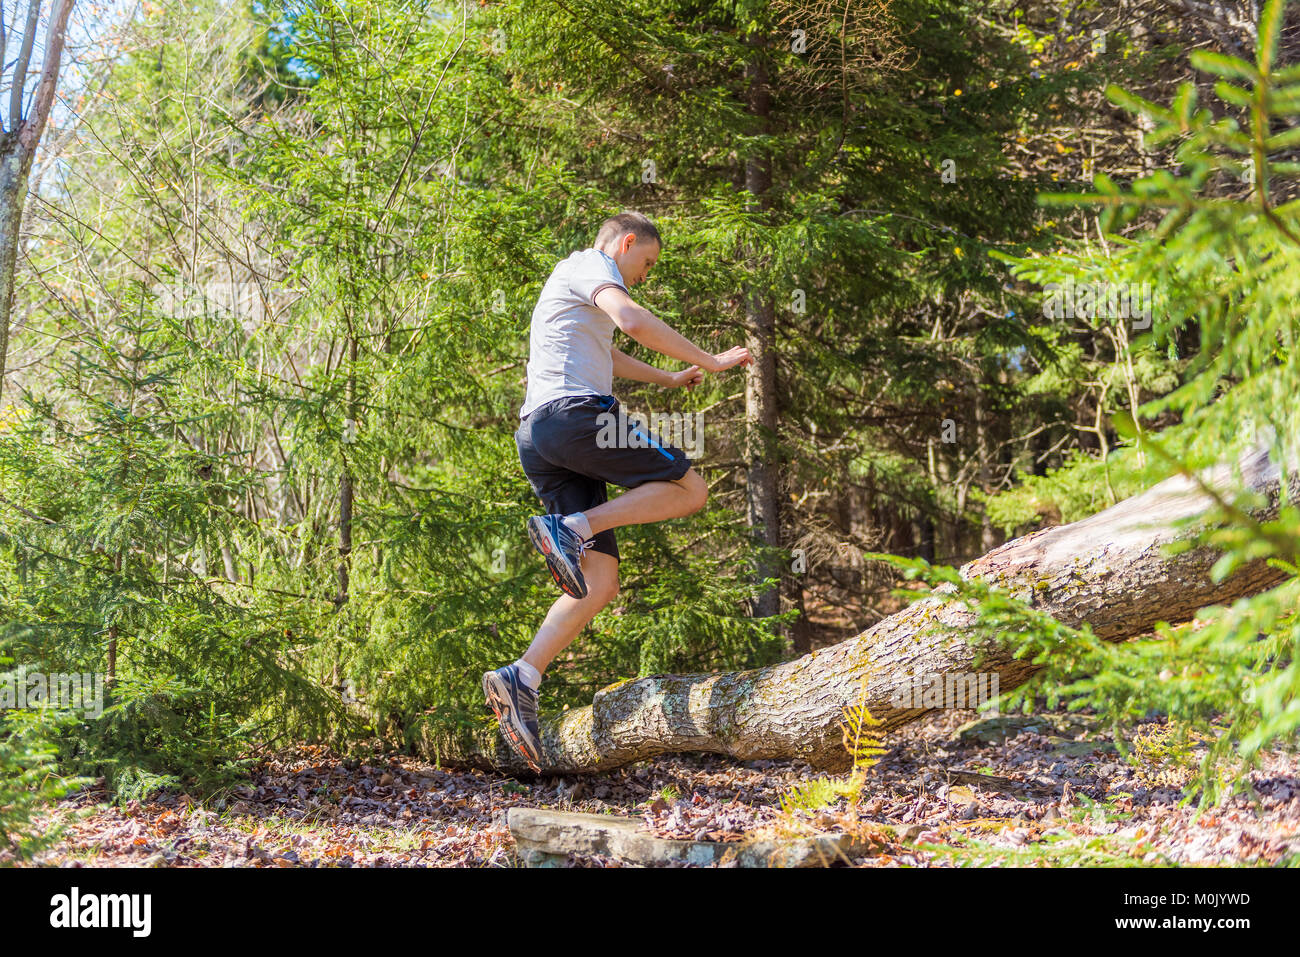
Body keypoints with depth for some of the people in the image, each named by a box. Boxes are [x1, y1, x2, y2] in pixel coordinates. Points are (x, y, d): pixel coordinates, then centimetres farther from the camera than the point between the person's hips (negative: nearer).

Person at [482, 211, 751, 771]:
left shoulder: (573, 286, 36)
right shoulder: (592, 264, 5)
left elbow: (607, 357, 52)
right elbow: (632, 321, -16)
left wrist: (669, 380, 62)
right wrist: (709, 362, -10)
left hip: (536, 438, 9)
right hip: (574, 410, -9)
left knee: (600, 584, 2)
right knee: (688, 489, -4)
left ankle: (520, 681, -11)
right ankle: (570, 529, -16)